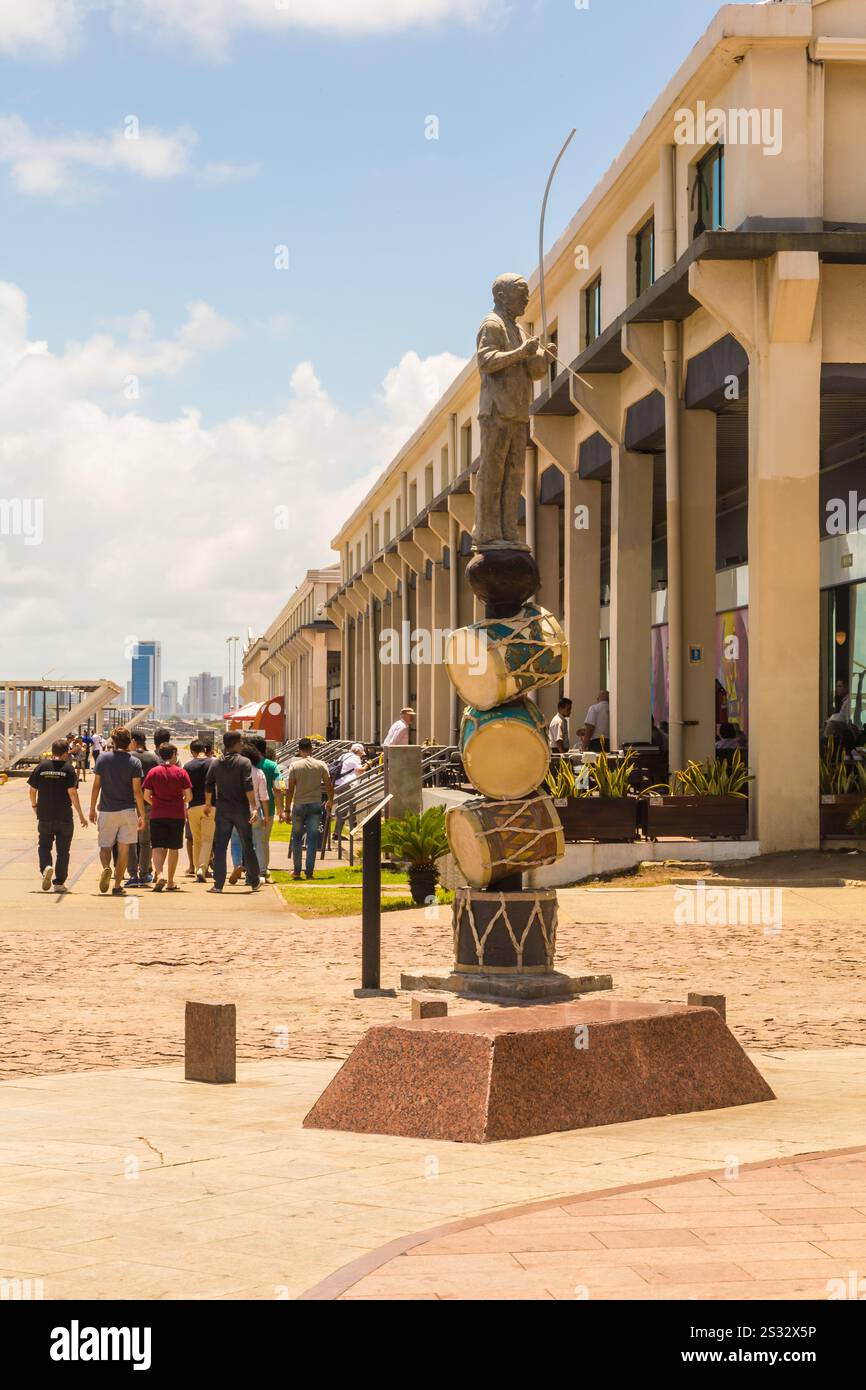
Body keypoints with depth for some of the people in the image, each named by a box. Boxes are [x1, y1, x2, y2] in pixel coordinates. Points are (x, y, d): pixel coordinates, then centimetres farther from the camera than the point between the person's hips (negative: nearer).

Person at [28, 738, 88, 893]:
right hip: (64, 816, -2)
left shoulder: (41, 767, 2)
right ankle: (59, 882, 9)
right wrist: (80, 815, -7)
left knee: (44, 846, 15)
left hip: (44, 816, 2)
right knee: (62, 850, 9)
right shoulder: (69, 769, -6)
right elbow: (72, 793, -12)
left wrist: (35, 806, 22)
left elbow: (32, 790, 5)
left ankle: (46, 867, -14)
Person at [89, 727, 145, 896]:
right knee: (123, 849, 7)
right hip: (127, 811, -1)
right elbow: (137, 791, -7)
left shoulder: (102, 759, 0)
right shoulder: (134, 763, -4)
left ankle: (106, 868, -21)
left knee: (105, 847, 10)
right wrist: (142, 815, -2)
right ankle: (117, 886, 6)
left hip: (107, 811, 1)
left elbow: (96, 786, 2)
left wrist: (92, 809, 10)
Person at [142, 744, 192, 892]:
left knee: (158, 848, -1)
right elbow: (189, 795, -4)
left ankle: (159, 874, -25)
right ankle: (170, 882, 16)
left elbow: (146, 796, -2)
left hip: (157, 815, 0)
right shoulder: (181, 772, -2)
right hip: (177, 815, 0)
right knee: (173, 848, 11)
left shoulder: (153, 772, -1)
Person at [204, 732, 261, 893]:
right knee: (247, 847, 10)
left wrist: (208, 804, 23)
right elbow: (248, 787, -16)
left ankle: (218, 884, -4)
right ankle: (254, 882, 20)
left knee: (220, 848, 3)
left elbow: (209, 786, 8)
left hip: (223, 811, 2)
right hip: (241, 810, -2)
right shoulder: (244, 762, -8)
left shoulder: (215, 763, 3)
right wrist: (254, 807, -18)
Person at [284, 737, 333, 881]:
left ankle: (297, 871, 15)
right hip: (315, 805, 1)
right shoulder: (321, 765, -1)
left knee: (297, 838, 13)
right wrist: (330, 801, 22)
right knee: (312, 839, 3)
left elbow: (290, 789, -8)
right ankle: (309, 872, -1)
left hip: (299, 805, -1)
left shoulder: (294, 765, -5)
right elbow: (329, 786, 4)